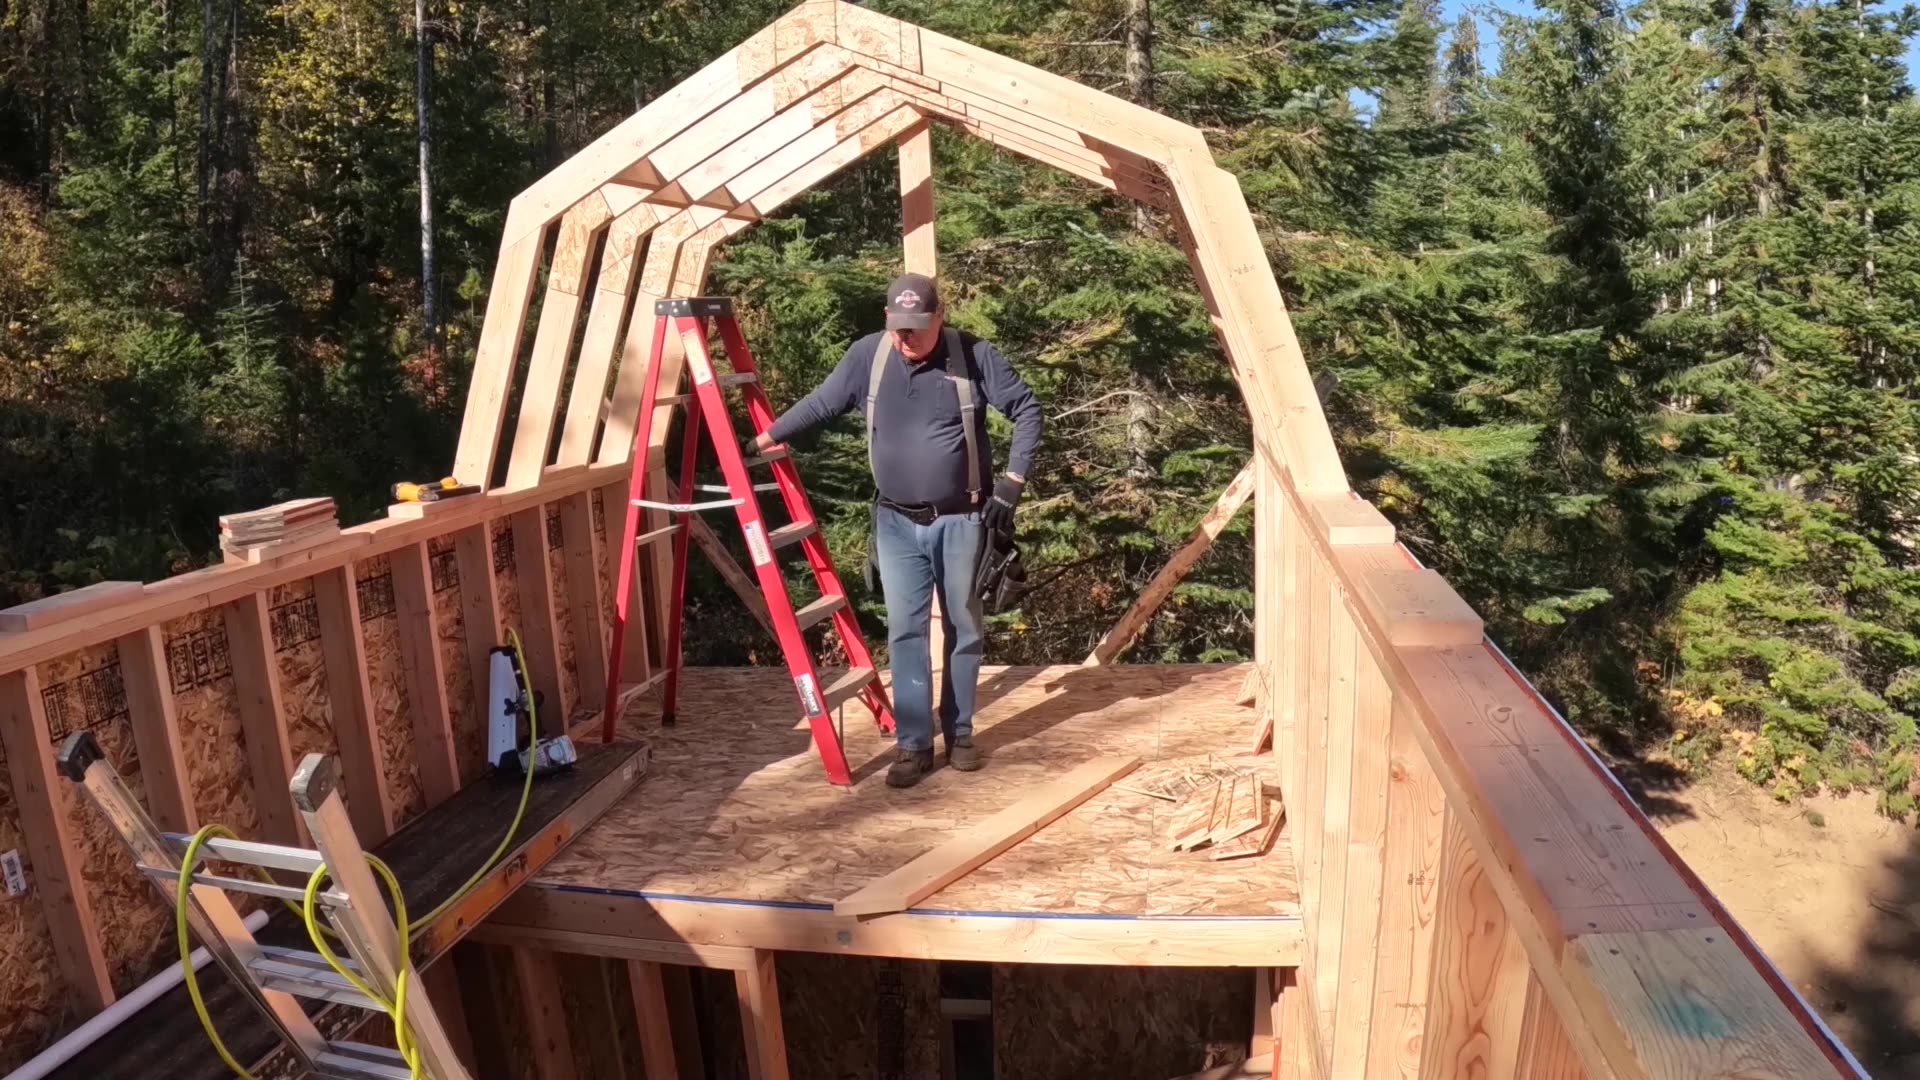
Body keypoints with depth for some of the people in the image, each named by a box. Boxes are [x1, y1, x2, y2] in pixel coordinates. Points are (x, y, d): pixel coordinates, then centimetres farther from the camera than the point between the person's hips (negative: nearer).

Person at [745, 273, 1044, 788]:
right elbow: (820, 404, 10)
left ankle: (959, 733, 25)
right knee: (905, 631, 1)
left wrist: (1013, 479, -10)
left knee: (963, 627, 9)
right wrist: (764, 439, 13)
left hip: (960, 519, -1)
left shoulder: (973, 355, -8)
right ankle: (913, 744, 10)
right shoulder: (867, 355, -2)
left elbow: (1027, 409, -3)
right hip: (896, 521, 2)